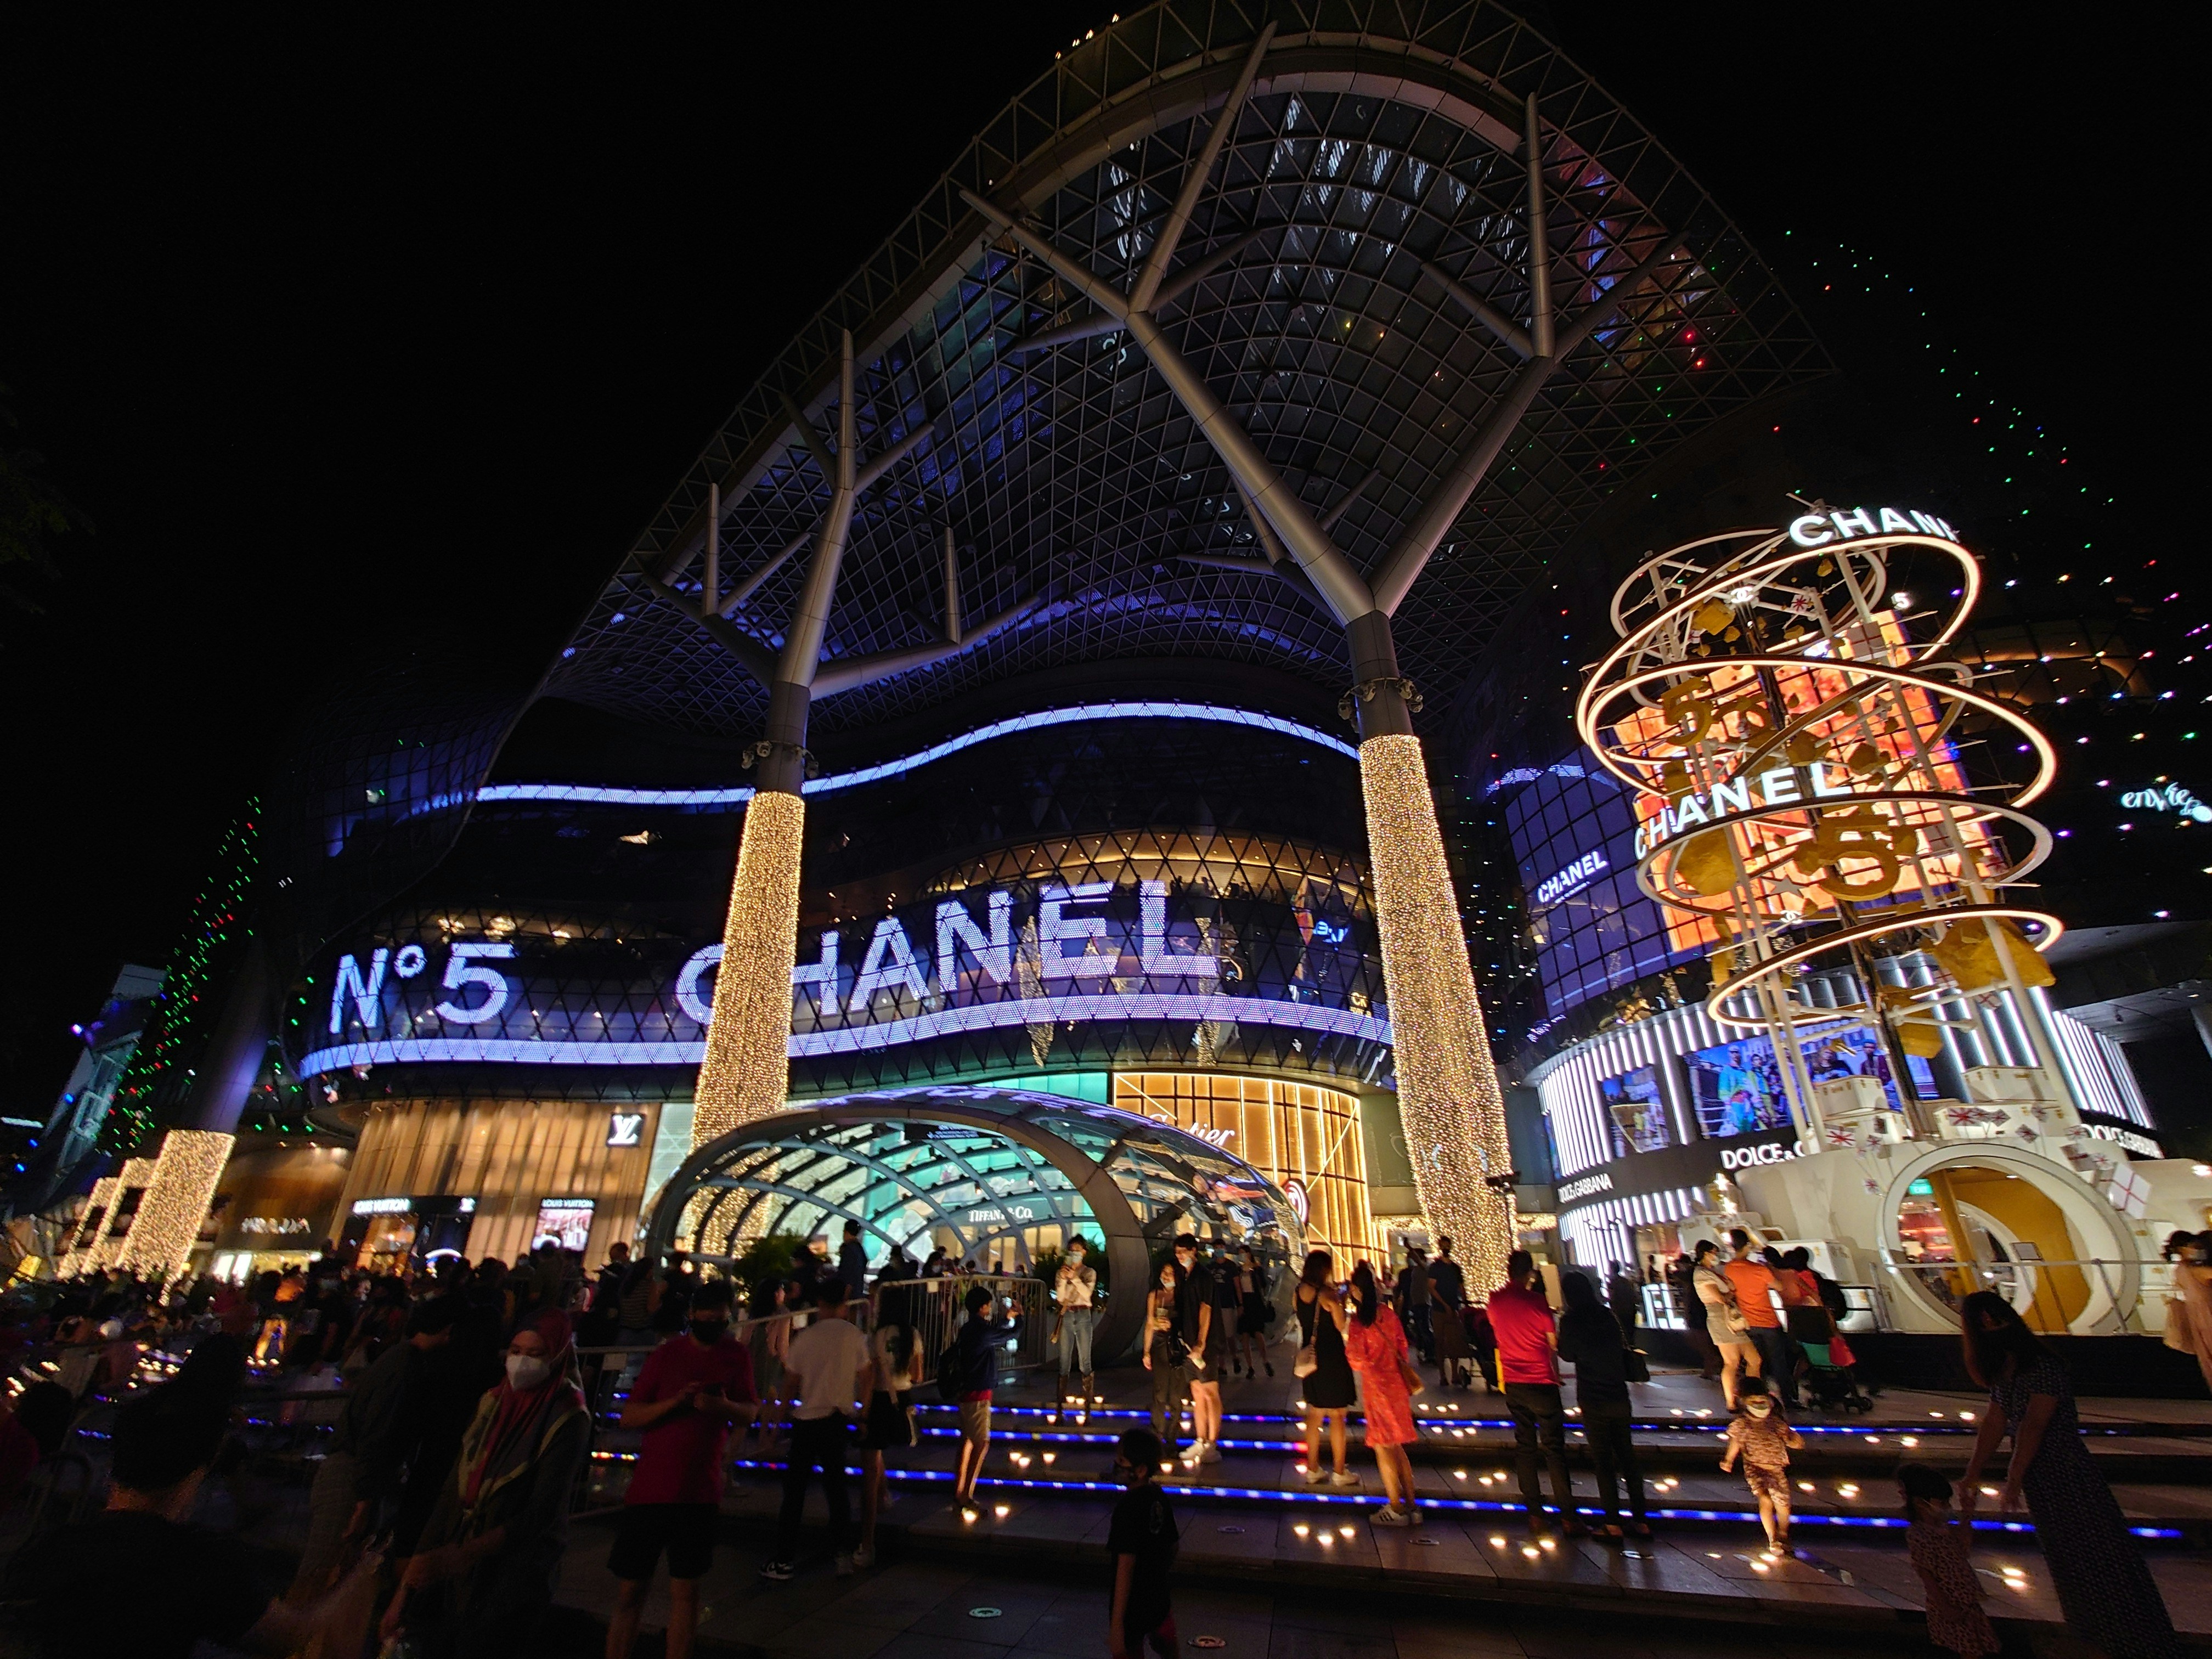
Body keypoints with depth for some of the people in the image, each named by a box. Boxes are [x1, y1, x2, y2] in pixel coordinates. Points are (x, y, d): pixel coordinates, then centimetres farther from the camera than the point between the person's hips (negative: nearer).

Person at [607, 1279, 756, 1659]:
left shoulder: (737, 1354, 1)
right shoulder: (667, 1353, -3)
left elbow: (750, 1411, 2)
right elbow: (629, 1416, -6)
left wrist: (725, 1405, -20)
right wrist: (675, 1401, -22)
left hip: (700, 1493, 1)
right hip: (649, 1489, -1)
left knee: (686, 1590, 7)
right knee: (630, 1589, 6)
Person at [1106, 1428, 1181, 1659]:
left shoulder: (1128, 1506, -27)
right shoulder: (1159, 1498, -4)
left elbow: (1126, 1566, -29)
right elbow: (1172, 1546, 9)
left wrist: (1117, 1625, -26)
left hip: (1132, 1607, -7)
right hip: (1159, 1600, 7)